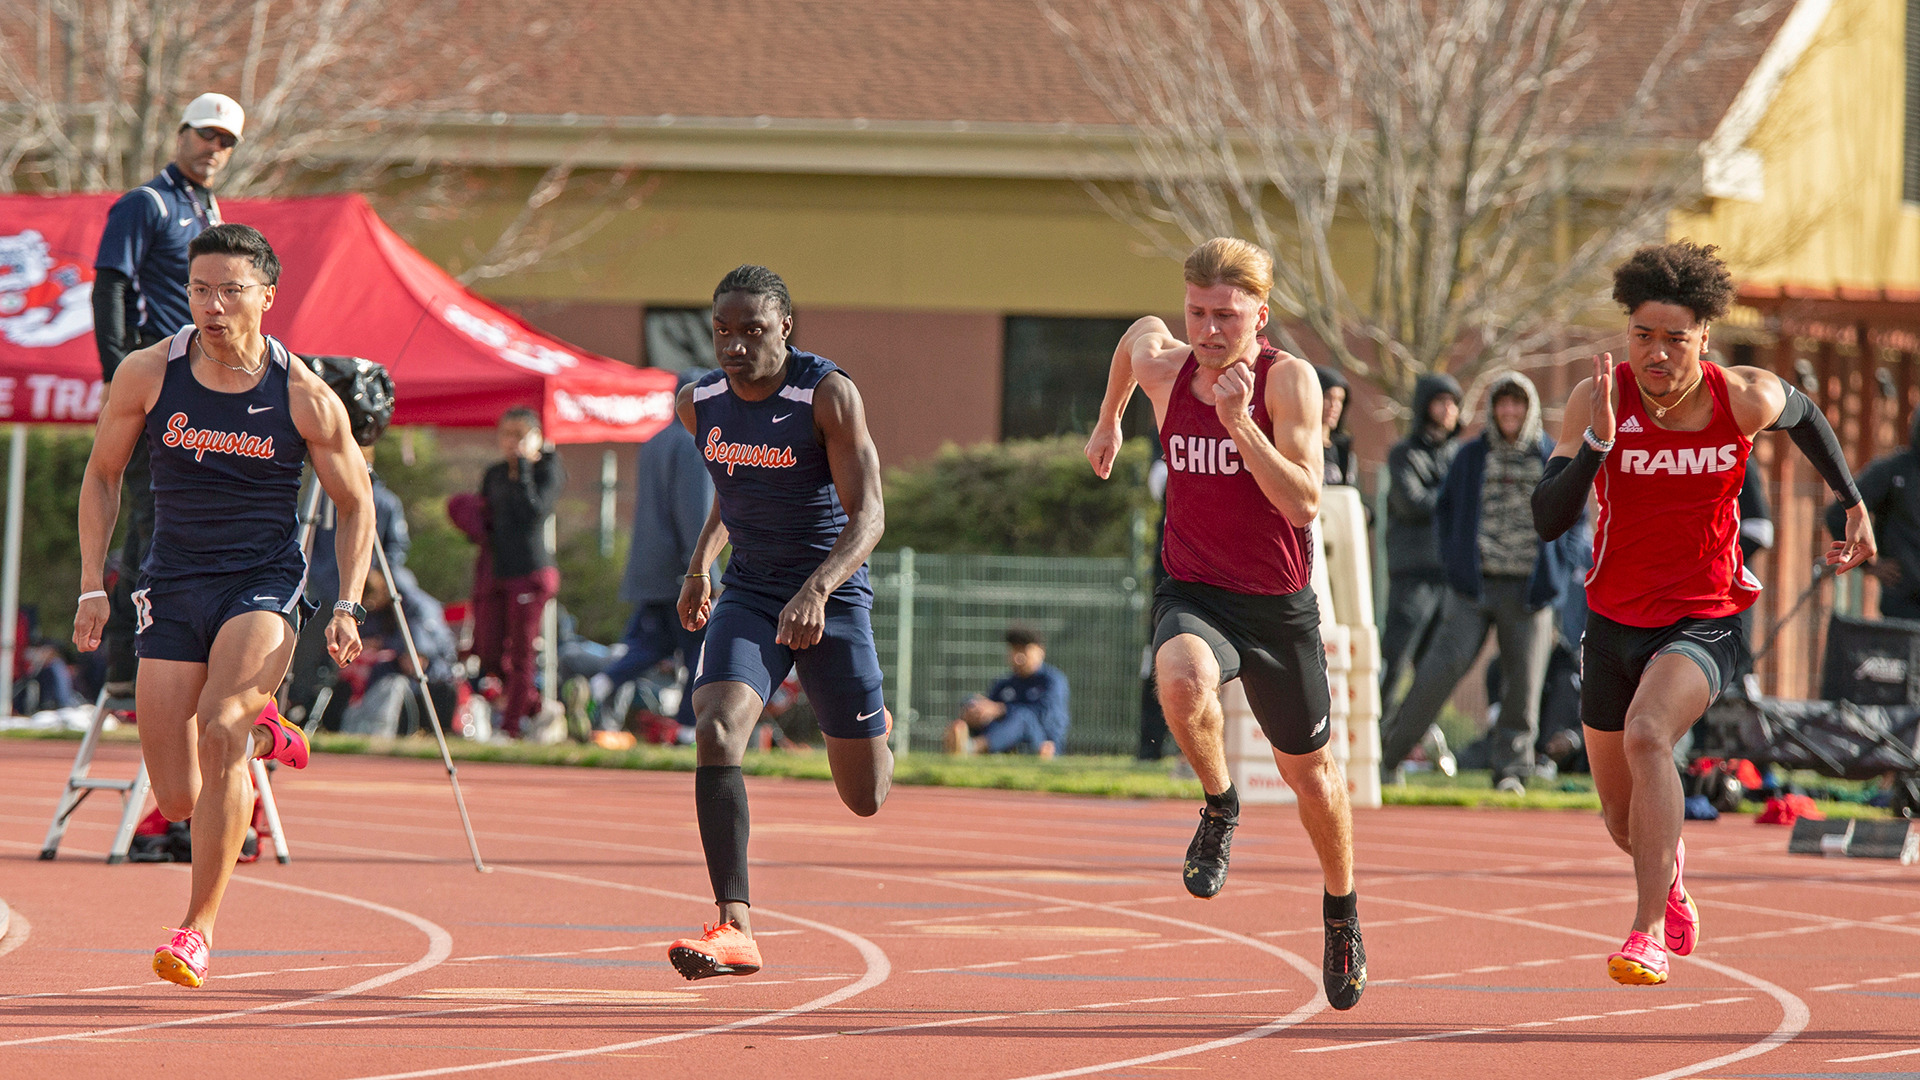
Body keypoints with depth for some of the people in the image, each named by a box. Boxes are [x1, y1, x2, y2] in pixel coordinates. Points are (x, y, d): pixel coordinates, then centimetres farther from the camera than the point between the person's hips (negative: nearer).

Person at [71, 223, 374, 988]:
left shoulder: (305, 398, -8)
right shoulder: (148, 374, -4)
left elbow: (355, 504, 5)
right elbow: (102, 475, 10)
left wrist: (348, 607, -4)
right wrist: (92, 586, 4)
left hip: (264, 584, -3)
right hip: (174, 587, 3)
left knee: (218, 726, -29)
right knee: (177, 799, -1)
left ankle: (200, 927, -20)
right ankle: (262, 737, 36)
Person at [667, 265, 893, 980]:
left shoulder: (829, 396, -18)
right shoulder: (700, 403, -1)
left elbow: (868, 515, -24)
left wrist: (817, 590, -38)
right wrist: (701, 563, 14)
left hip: (832, 595, -3)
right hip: (749, 593, 3)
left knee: (865, 799, 6)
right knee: (716, 734, -25)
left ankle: (875, 732, 46)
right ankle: (735, 928, -25)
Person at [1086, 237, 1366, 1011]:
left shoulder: (1288, 380, -17)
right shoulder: (1163, 365, -6)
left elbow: (1303, 503, -25)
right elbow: (1140, 331, 21)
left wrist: (1240, 424, -34)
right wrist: (1109, 420, 33)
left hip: (1279, 605, -1)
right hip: (1194, 592, 1)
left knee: (1308, 772, 15)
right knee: (1181, 678, -35)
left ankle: (1341, 910, 42)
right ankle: (1219, 807, -6)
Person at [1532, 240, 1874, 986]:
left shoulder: (1745, 400, -13)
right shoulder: (1598, 400, -15)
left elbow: (1804, 416, 13)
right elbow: (1548, 521, -21)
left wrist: (1854, 506, 16)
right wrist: (1596, 442, -35)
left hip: (1703, 623, -2)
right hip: (1615, 622, 2)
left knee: (1646, 733, -34)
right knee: (1625, 822, 14)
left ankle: (1649, 932, -33)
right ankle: (1669, 872, 52)